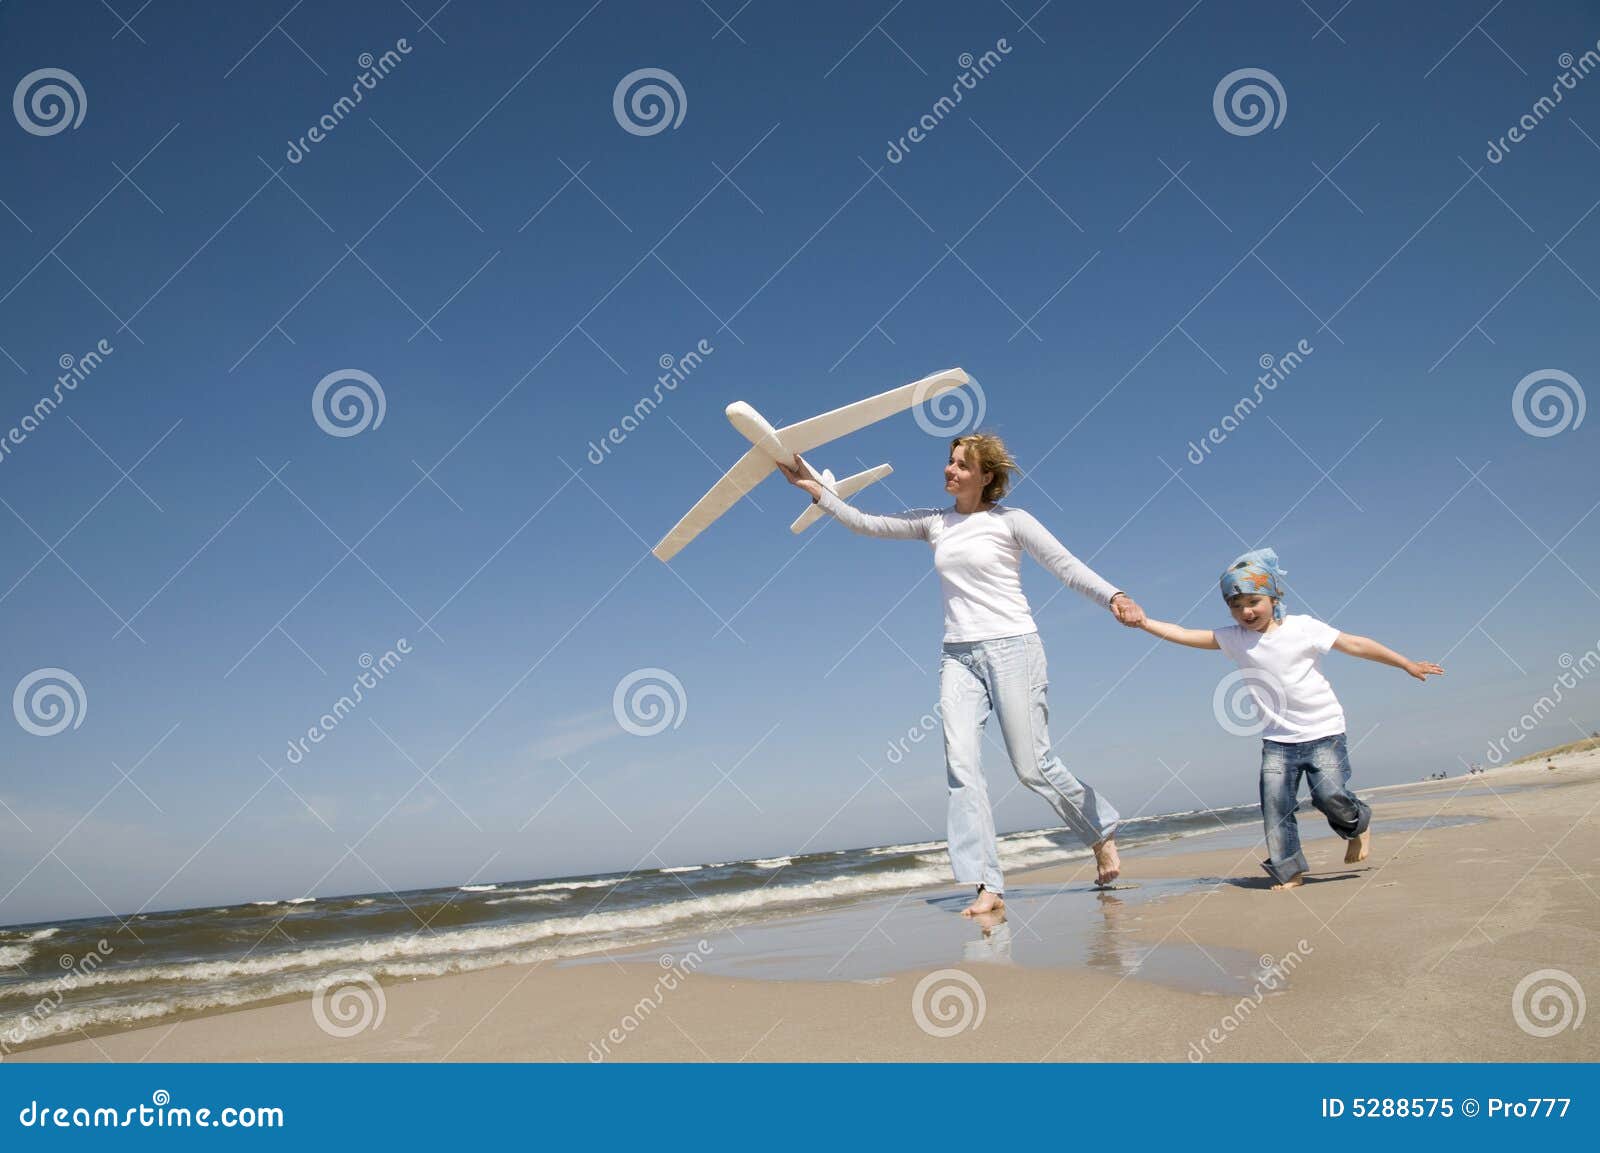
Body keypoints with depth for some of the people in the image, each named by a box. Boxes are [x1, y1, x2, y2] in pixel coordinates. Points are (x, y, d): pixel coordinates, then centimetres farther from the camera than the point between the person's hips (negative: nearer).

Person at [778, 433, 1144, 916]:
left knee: (1034, 767, -3)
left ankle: (1102, 830, 25)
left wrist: (1114, 596, -21)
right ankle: (988, 886, -8)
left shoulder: (1011, 520, -1)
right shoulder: (933, 522, 12)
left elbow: (1066, 565, -6)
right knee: (960, 766, -10)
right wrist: (814, 488, 2)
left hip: (1011, 647, -4)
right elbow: (866, 524, 8)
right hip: (958, 656, 4)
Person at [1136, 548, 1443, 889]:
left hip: (1323, 731, -3)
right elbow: (1184, 635, -8)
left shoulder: (1302, 627, -6)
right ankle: (1290, 872, 6)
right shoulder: (1234, 639, -1)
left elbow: (1355, 644, -2)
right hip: (1277, 739, 3)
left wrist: (1407, 664, 2)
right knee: (1274, 806, -6)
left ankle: (1358, 824, 22)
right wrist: (1144, 623, -22)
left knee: (1330, 795, -12)